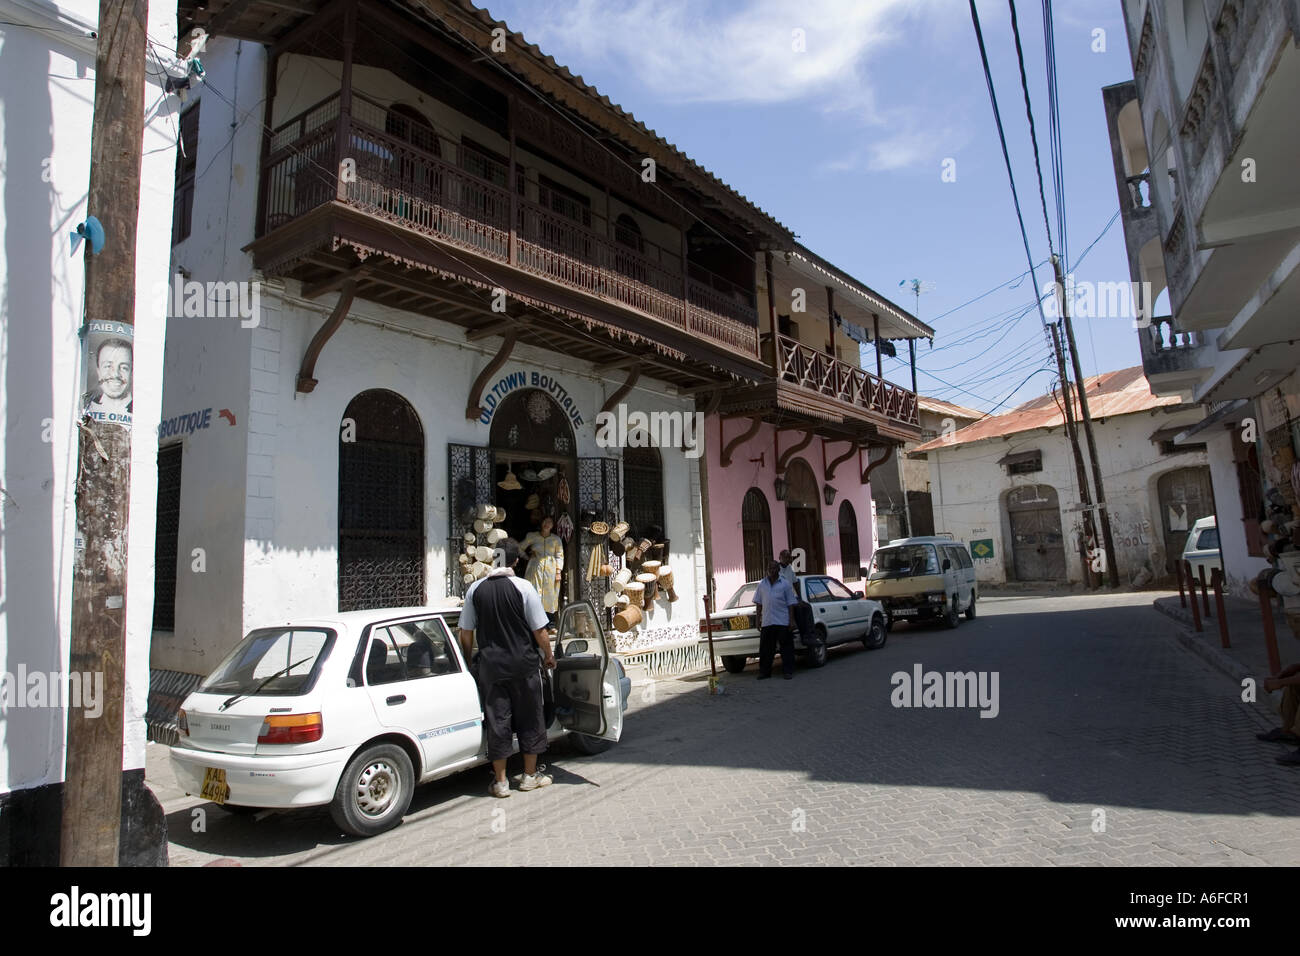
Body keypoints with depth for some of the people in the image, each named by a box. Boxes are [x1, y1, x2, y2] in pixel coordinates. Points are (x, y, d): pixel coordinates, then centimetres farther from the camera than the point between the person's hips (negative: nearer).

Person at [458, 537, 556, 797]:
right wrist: (548, 656, 7)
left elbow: (466, 633, 2)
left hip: (490, 666, 2)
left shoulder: (475, 589, -1)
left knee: (496, 720, 10)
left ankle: (500, 781, 16)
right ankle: (530, 775, 23)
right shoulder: (523, 587, -11)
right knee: (530, 718, 12)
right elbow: (540, 631, -9)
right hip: (524, 664, -2)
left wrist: (468, 661, 16)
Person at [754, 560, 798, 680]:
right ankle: (764, 672, 14)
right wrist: (758, 619, 8)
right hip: (766, 622, 3)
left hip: (783, 621, -2)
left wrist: (791, 620, -4)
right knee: (765, 648, 5)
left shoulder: (785, 585, 4)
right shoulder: (761, 585, 12)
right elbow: (759, 604, 14)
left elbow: (791, 604, 3)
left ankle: (788, 671, 7)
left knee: (786, 647, 0)